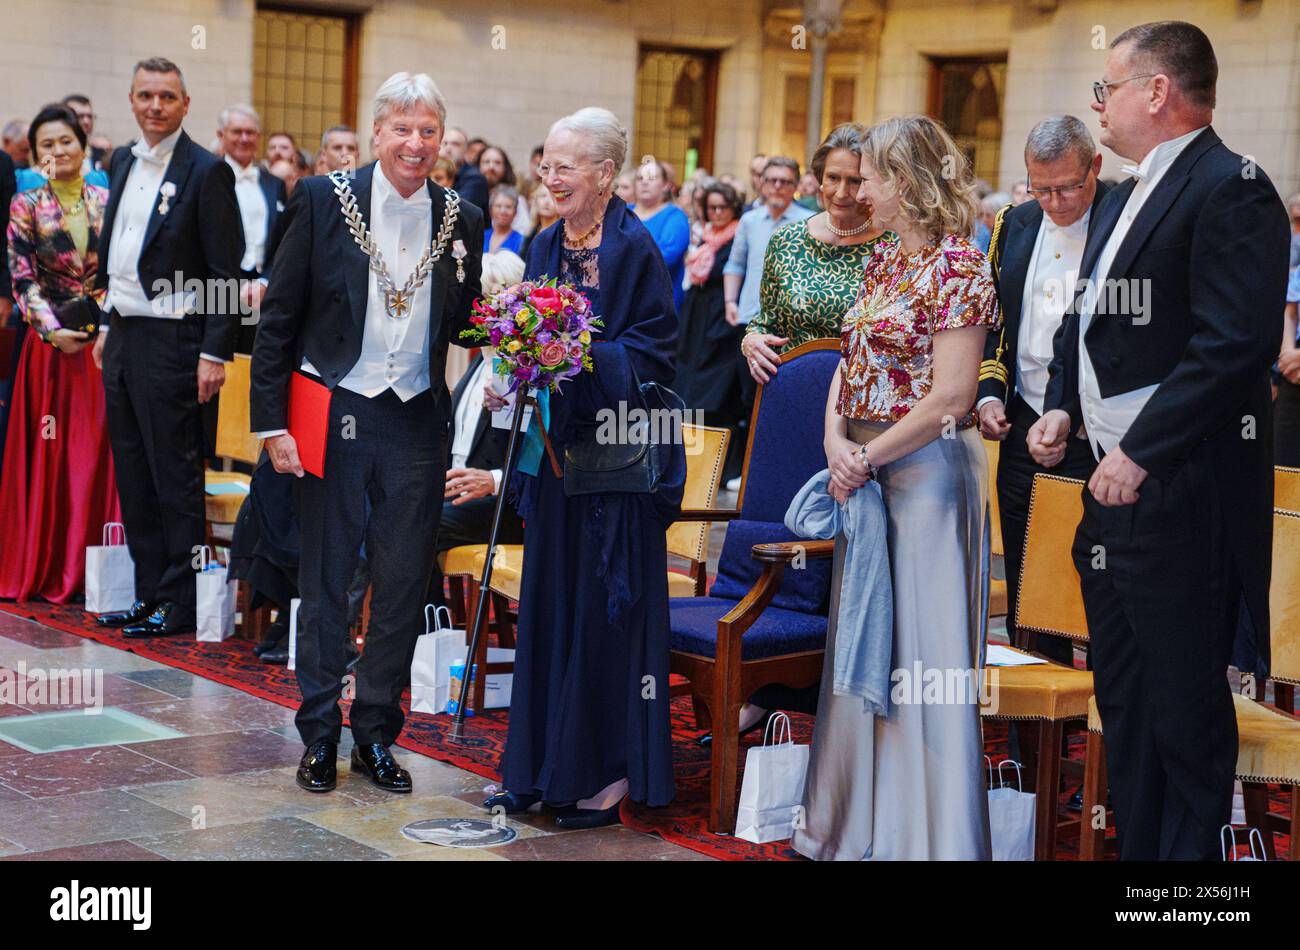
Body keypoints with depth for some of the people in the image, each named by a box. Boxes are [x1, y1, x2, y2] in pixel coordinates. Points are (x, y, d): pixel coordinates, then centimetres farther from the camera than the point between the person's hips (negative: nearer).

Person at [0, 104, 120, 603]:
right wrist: (54, 329, -12)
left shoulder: (108, 202, 7)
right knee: (51, 453, 0)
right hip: (52, 344, -1)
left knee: (101, 451, 1)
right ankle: (46, 567, 8)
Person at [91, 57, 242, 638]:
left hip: (170, 342, -8)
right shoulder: (122, 163, 13)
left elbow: (226, 273, -12)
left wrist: (215, 354, -16)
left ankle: (181, 603, 6)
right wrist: (108, 324, 18)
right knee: (133, 475, 11)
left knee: (176, 477, -1)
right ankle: (149, 594, 20)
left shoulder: (206, 171, -10)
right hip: (123, 338, 8)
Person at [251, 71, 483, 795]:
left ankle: (377, 734, 22)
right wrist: (274, 421, -7)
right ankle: (320, 734, 21)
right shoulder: (323, 200, -4)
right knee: (326, 579, 8)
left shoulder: (461, 220, 3)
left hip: (417, 420, 2)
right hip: (336, 412, -2)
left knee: (404, 584, 8)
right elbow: (279, 320, -3)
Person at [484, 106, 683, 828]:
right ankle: (542, 767, 19)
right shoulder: (545, 246, 10)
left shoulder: (635, 249, -10)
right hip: (555, 448, 7)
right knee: (548, 600, 10)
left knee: (606, 606, -1)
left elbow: (652, 355, -13)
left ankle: (607, 772, 9)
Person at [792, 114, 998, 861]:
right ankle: (861, 822, 25)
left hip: (924, 470, -9)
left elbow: (950, 398, -19)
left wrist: (867, 457, -14)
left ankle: (926, 835, 7)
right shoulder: (886, 261, 13)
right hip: (865, 468, 9)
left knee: (920, 650, -3)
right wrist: (836, 440, -4)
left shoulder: (957, 266, -12)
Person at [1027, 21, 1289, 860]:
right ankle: (1137, 848, 30)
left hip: (1181, 496, -10)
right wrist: (1065, 409, 8)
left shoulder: (1231, 189, -14)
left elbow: (1234, 346, -22)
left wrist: (1140, 453, -22)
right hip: (1115, 486, 10)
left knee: (1185, 711, 0)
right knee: (1123, 699, 17)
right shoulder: (1125, 196, 16)